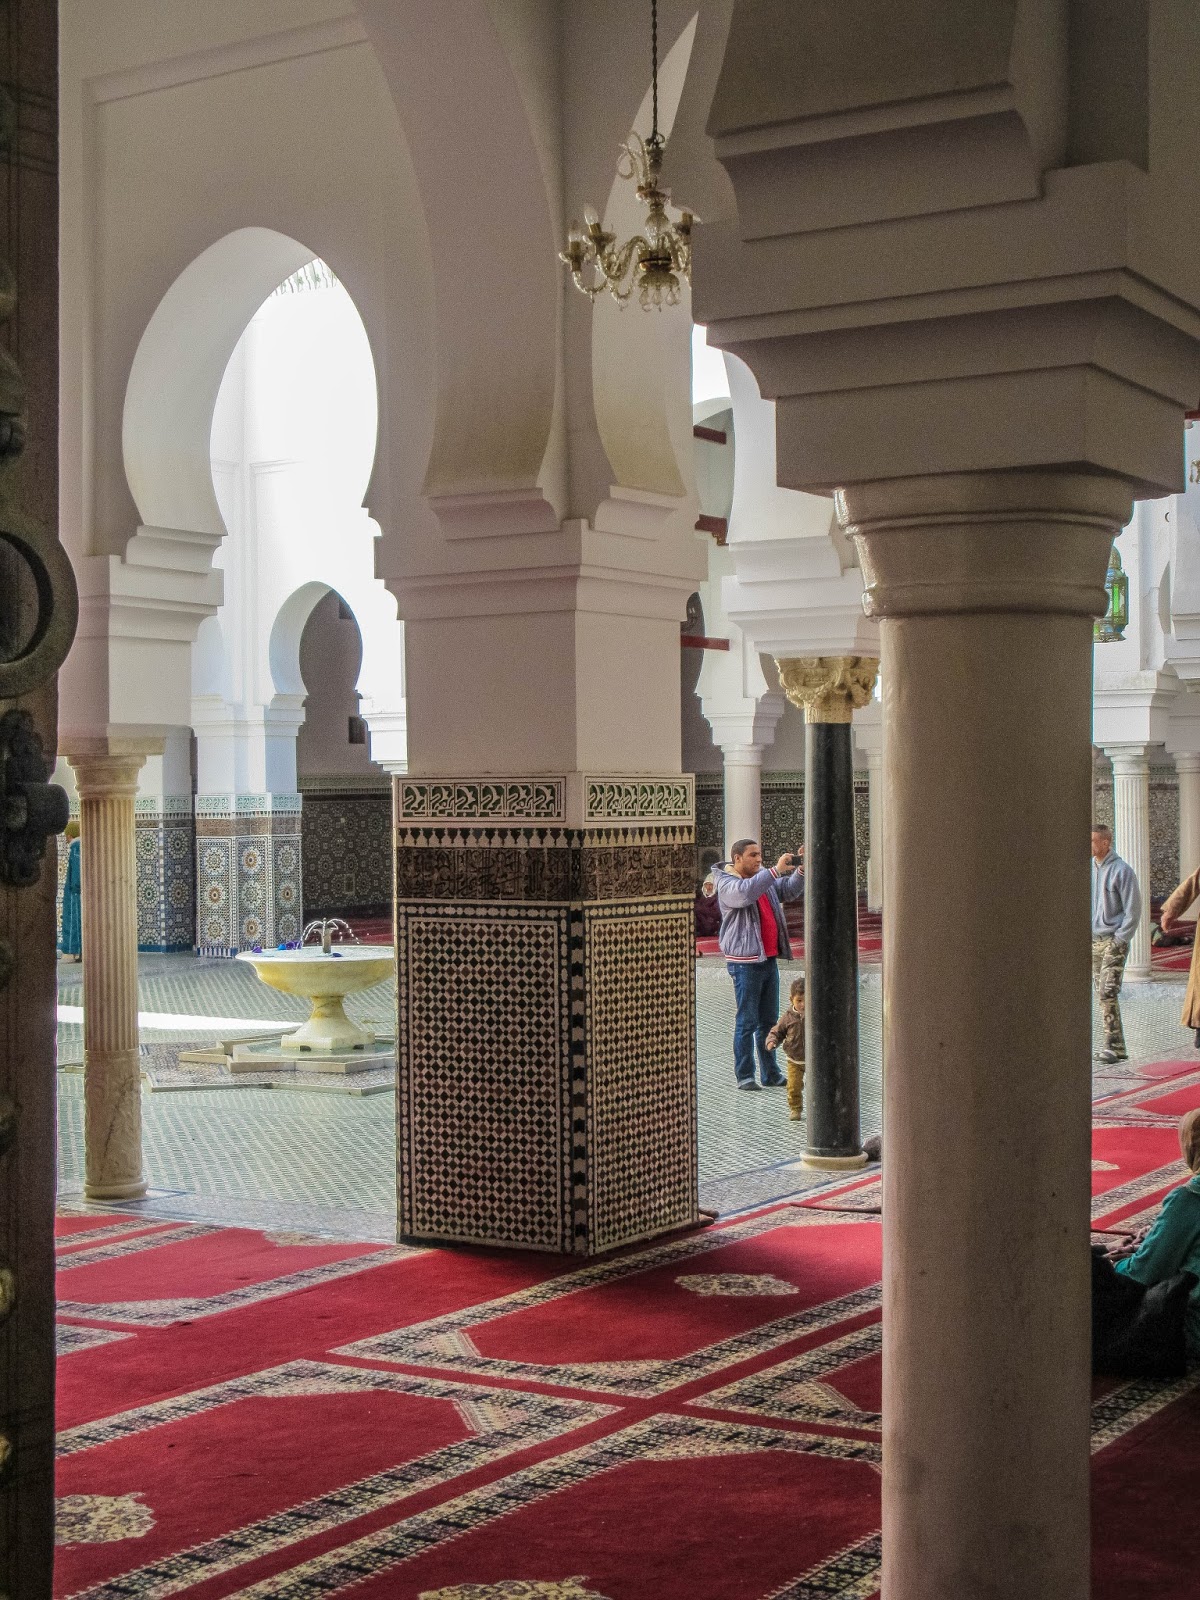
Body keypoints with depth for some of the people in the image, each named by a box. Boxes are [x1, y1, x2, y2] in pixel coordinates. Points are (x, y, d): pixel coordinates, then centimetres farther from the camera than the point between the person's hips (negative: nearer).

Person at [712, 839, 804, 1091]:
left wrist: (800, 871, -4)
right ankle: (744, 1076, 2)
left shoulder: (764, 877, 14)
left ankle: (770, 1074, 19)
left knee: (768, 1021, 12)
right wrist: (776, 870, -33)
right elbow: (745, 893, -31)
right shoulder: (727, 884, -10)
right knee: (747, 1022, -4)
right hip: (745, 963, -8)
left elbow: (790, 891, 16)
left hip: (769, 959, 8)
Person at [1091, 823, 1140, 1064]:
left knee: (1107, 994, -14)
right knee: (1102, 995, 6)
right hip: (1092, 942, 6)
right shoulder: (1088, 868, 9)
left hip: (1113, 941, -6)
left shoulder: (1122, 870, -9)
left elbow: (1133, 909, -8)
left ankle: (1114, 1046, -10)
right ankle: (1116, 1046, 11)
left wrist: (1119, 940, -12)